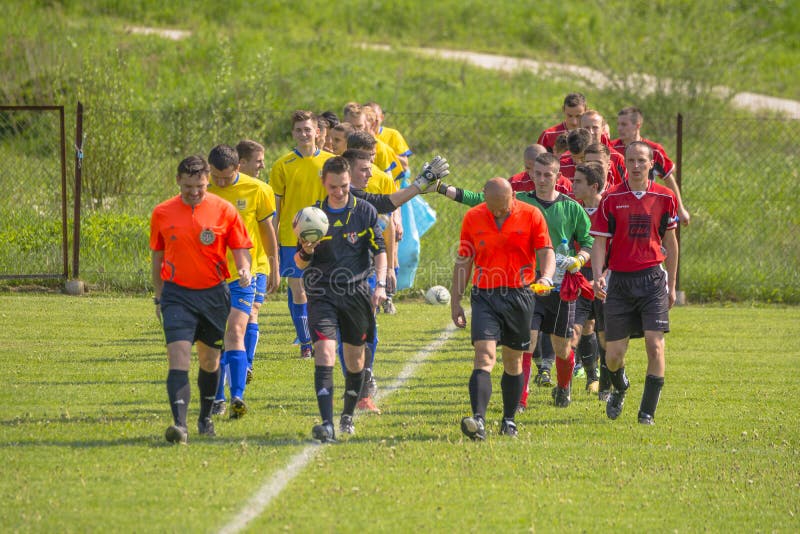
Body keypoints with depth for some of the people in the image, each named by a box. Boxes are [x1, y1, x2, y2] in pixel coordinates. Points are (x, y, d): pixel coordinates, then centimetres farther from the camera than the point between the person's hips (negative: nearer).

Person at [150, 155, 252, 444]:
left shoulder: (224, 210, -2)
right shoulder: (162, 213, 1)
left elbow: (240, 248, 3)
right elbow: (157, 257, 12)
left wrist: (244, 270, -18)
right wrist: (159, 297, 15)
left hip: (213, 293, 1)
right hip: (177, 294, -1)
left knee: (210, 360, 12)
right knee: (178, 356, -16)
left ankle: (205, 417, 33)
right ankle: (179, 423, -25)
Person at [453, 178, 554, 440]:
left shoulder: (531, 215, -2)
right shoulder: (472, 217, 3)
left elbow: (546, 252, -2)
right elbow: (463, 261, 9)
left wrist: (546, 276, -23)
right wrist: (455, 300, 7)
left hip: (519, 295, 0)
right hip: (484, 296, 0)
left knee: (513, 360, 10)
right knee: (484, 356, -15)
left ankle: (509, 420, 24)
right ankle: (478, 421, -26)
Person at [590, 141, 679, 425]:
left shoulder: (664, 197, 3)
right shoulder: (611, 199, -1)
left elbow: (670, 242, 12)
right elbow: (599, 242, 0)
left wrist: (671, 285, 13)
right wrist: (597, 276, -17)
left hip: (652, 279, 0)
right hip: (620, 281, 0)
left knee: (655, 345, -14)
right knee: (614, 354, 3)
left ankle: (647, 412, -5)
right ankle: (619, 389, 37)